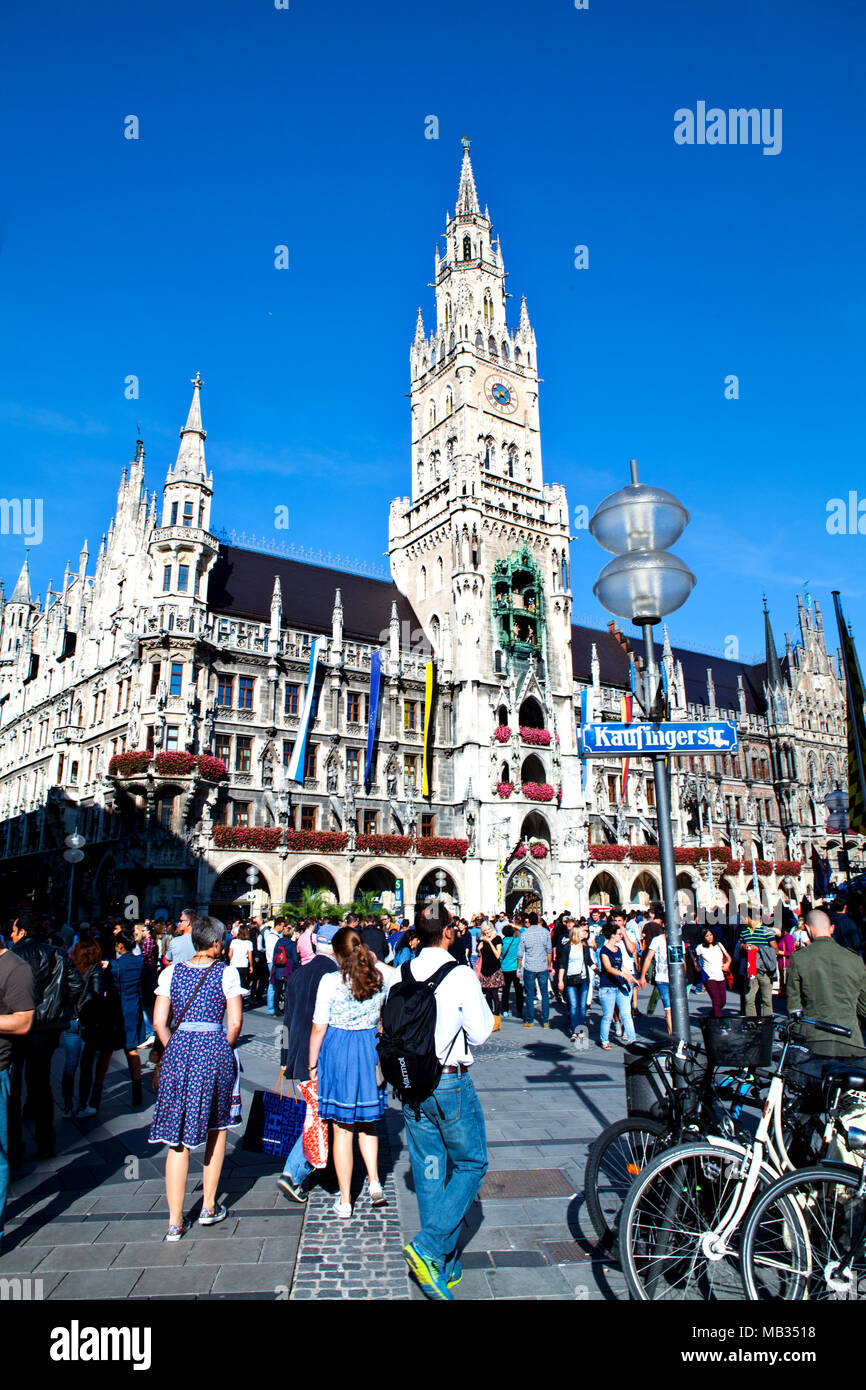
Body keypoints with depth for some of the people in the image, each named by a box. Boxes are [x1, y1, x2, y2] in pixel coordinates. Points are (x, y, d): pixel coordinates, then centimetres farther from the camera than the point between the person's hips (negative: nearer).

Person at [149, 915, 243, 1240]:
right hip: (214, 1049, -2)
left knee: (178, 1139, 8)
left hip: (178, 1051, 2)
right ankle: (209, 1207, 25)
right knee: (217, 1129, 18)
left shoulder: (172, 972, 3)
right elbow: (235, 1023, -6)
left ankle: (175, 1222, 11)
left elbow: (158, 1022, 1)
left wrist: (173, 1050, 13)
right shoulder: (226, 973, -4)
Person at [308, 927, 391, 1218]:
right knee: (367, 1121, 23)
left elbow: (318, 1029, -10)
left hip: (338, 1052, -3)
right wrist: (375, 961, 18)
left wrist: (312, 1064, 2)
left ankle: (345, 1201, 16)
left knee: (342, 1128, 8)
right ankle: (374, 1180, 12)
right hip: (371, 1050, 3)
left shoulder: (331, 981, -13)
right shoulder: (381, 978, -4)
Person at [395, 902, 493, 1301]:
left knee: (428, 1170, 15)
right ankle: (429, 1246, 0)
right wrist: (486, 1015, 8)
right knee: (471, 1163, 11)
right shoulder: (461, 975, -15)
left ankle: (443, 1263, 25)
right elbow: (479, 1033, -11)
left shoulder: (400, 975, -1)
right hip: (450, 1081, -5)